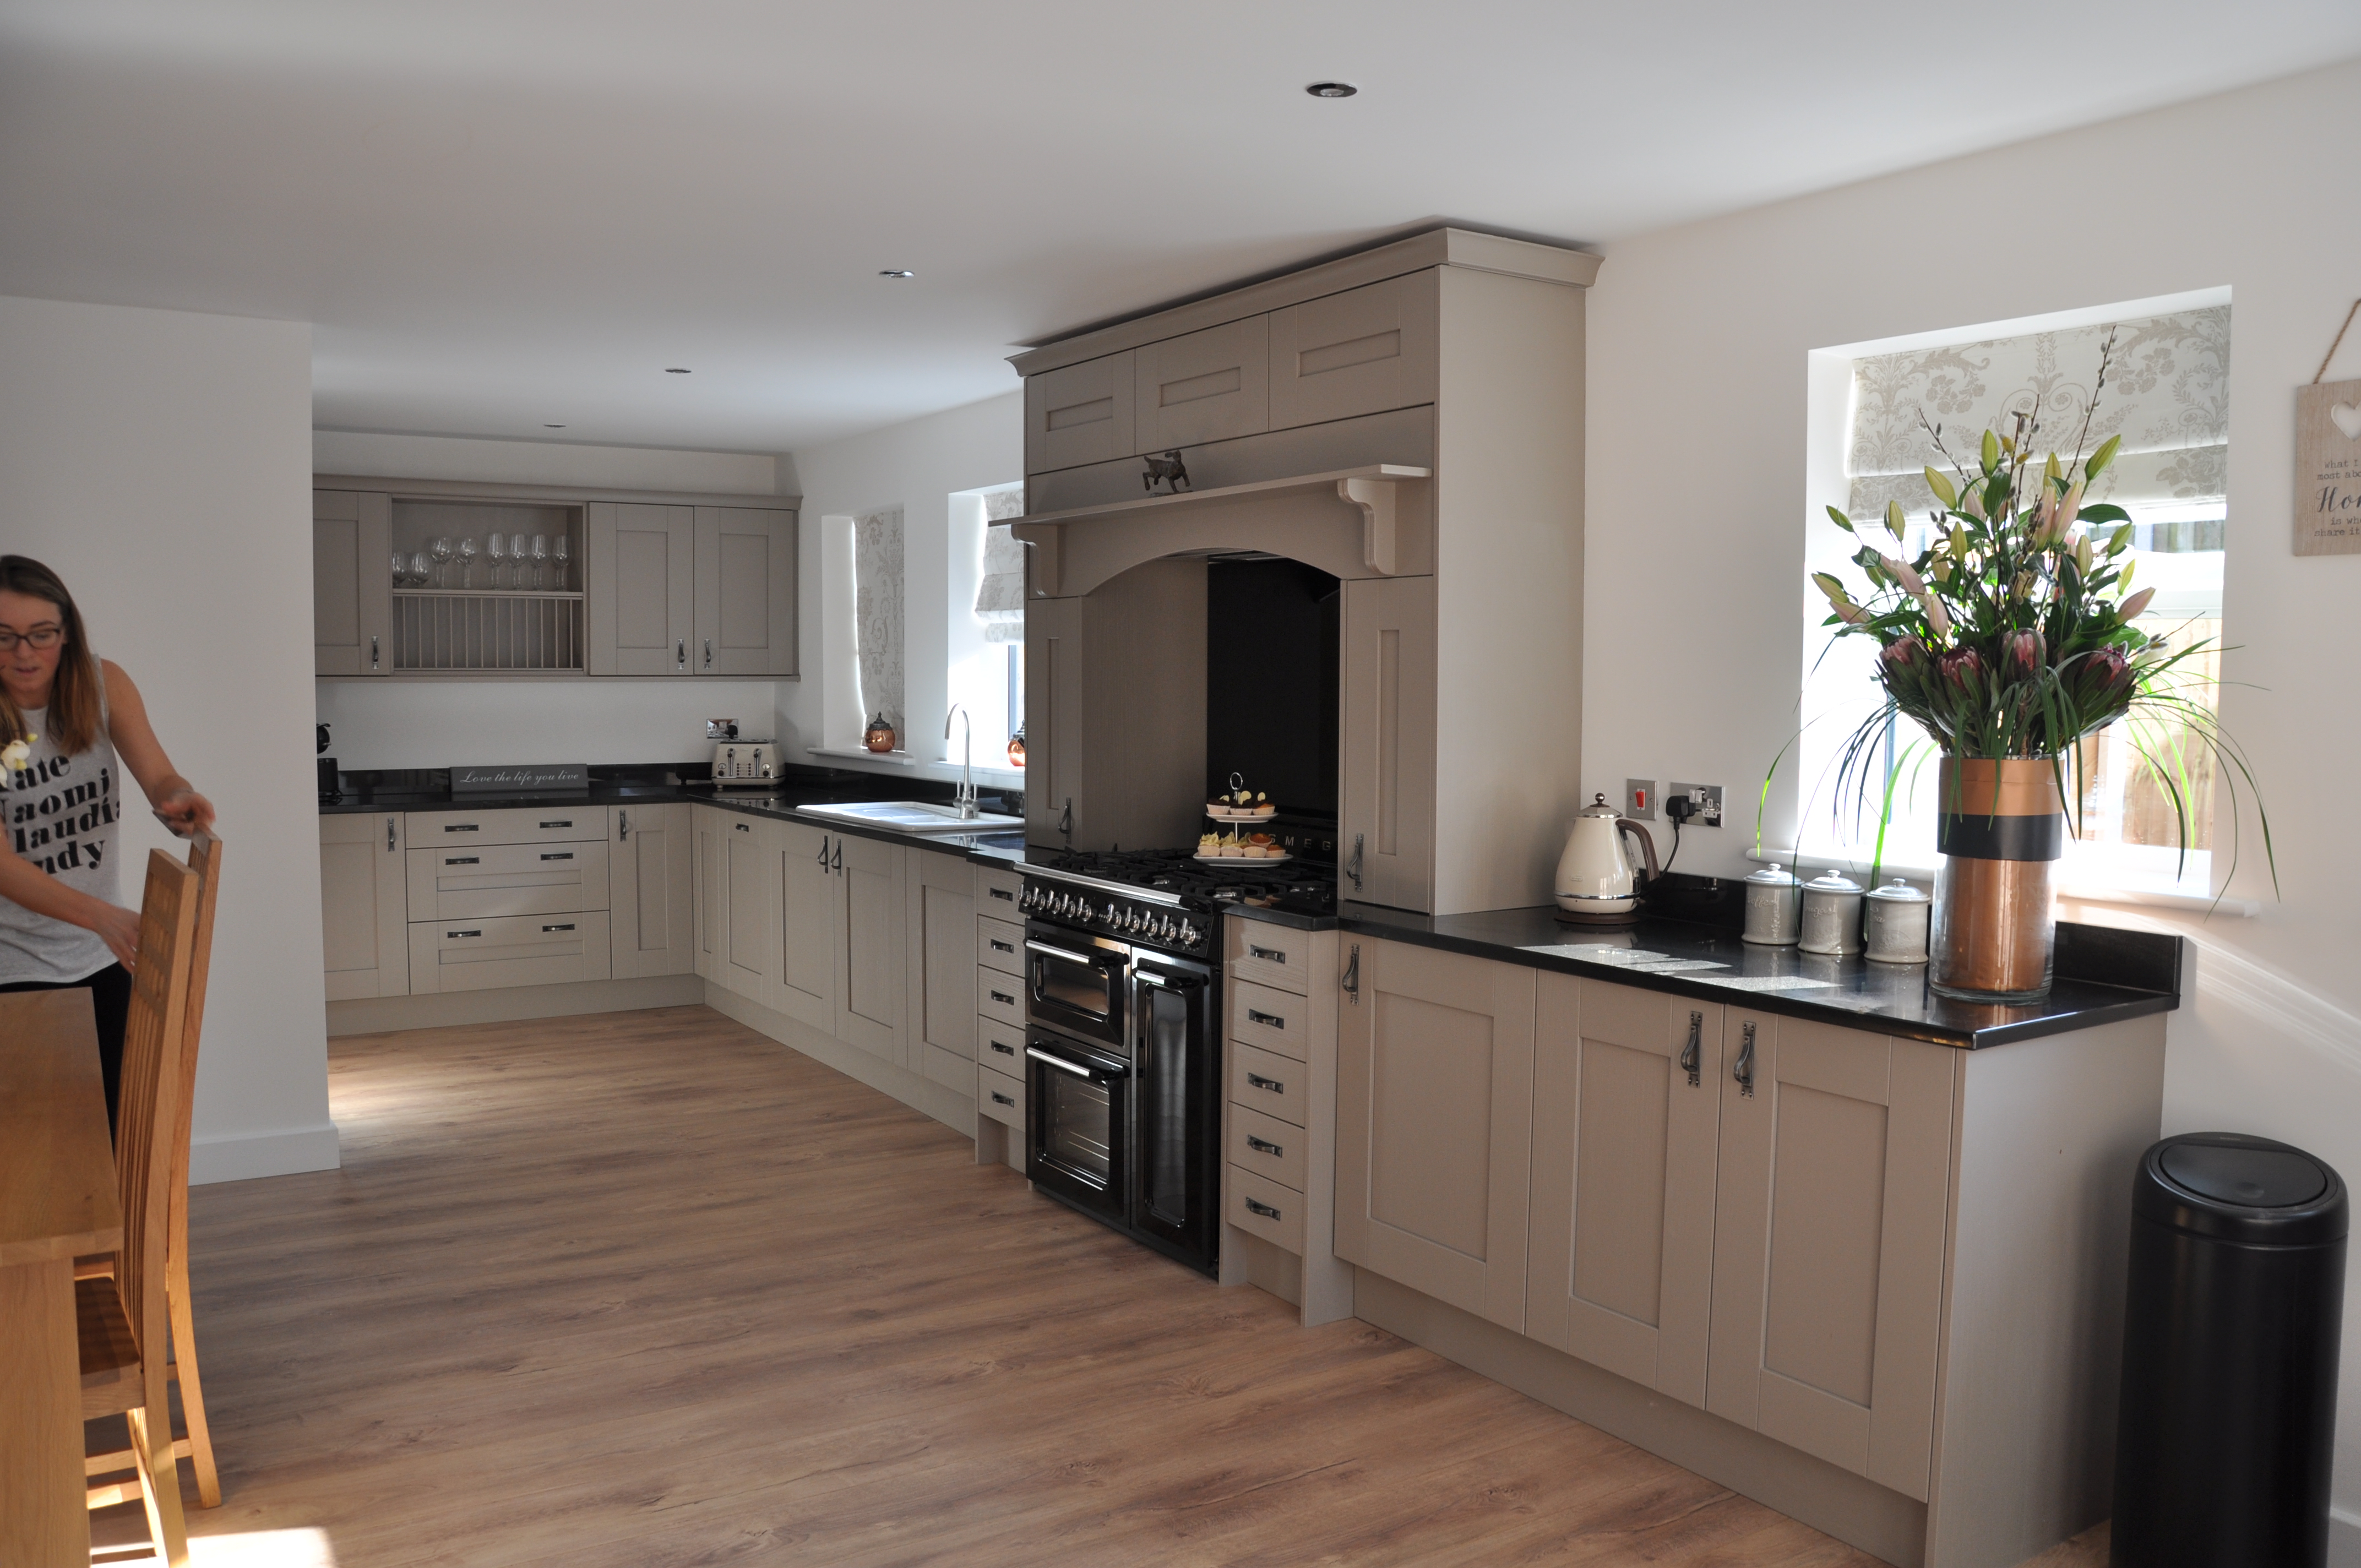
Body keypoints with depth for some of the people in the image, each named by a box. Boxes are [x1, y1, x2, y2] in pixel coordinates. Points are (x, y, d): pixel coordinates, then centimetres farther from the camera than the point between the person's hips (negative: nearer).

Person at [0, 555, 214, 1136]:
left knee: (109, 1129, 11)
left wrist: (178, 800, -39)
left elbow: (159, 778, -13)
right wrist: (101, 915, -39)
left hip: (100, 959, 3)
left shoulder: (103, 686, -7)